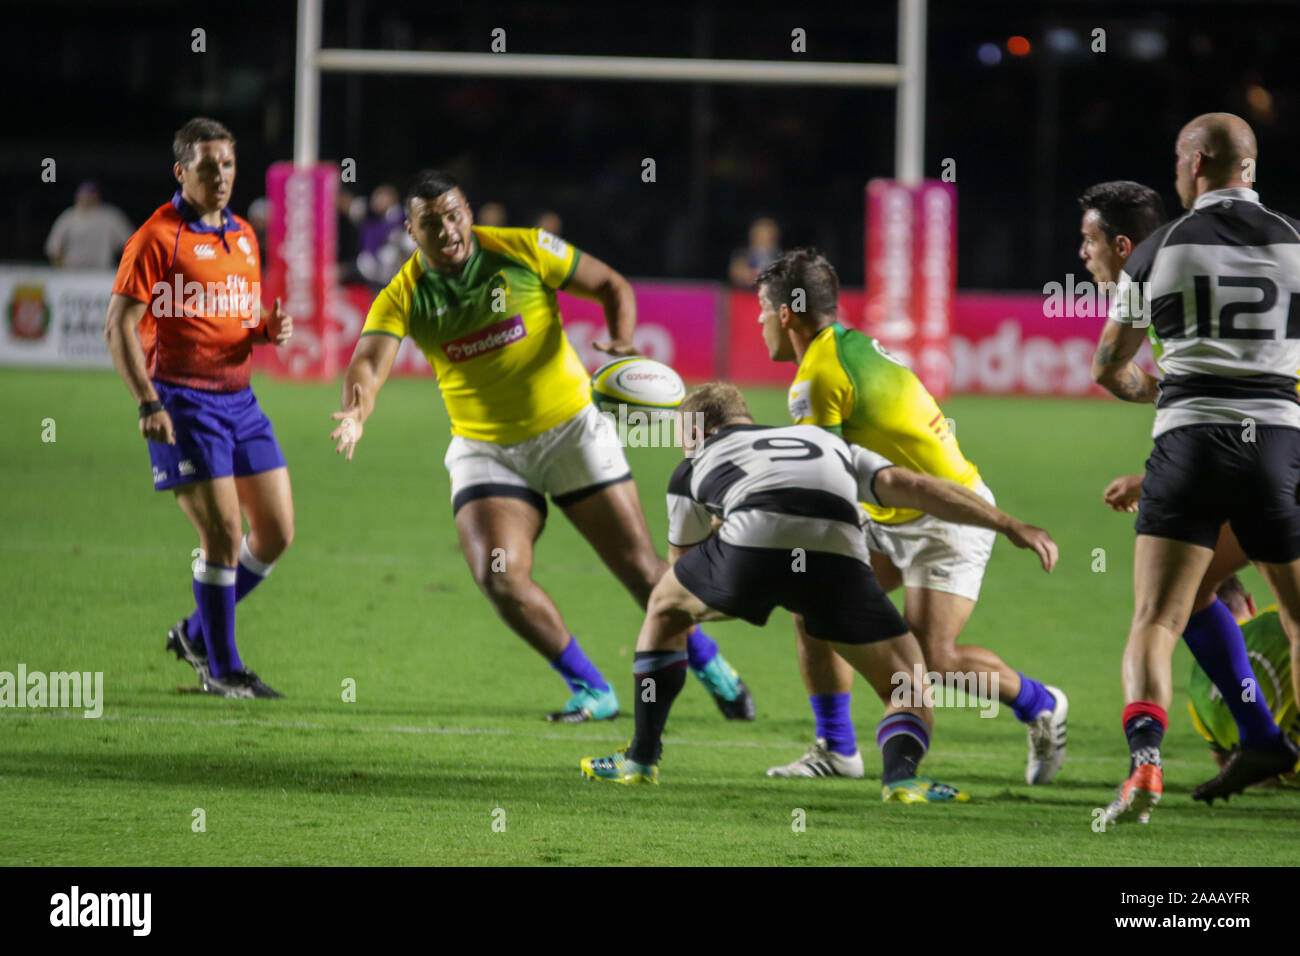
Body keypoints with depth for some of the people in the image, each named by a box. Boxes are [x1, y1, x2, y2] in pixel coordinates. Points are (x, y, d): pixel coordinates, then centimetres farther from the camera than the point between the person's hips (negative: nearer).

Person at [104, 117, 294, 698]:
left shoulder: (243, 235, 13)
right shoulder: (158, 237, -9)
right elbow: (118, 328, -12)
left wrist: (270, 328, 0)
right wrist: (148, 403, -20)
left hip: (240, 399, 7)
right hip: (184, 403, -7)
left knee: (277, 531, 5)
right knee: (223, 534, -11)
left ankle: (197, 633, 24)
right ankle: (221, 669, 2)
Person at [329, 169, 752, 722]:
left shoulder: (523, 251, -11)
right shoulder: (403, 297, -9)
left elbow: (611, 286, -1)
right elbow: (368, 362, -24)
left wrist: (622, 343, -21)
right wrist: (356, 412, -47)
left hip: (570, 428, -1)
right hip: (485, 449, 1)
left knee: (639, 567, 1)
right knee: (497, 576, -19)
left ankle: (709, 666, 26)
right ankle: (591, 691, -1)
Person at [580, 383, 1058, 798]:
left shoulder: (695, 466, 34)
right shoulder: (829, 443, 37)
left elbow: (682, 566, 44)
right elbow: (907, 485, 21)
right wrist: (1010, 526, 17)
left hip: (752, 544, -1)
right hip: (839, 553, 1)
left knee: (663, 609, 32)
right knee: (909, 690, 16)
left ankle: (641, 759, 33)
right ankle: (901, 774, -14)